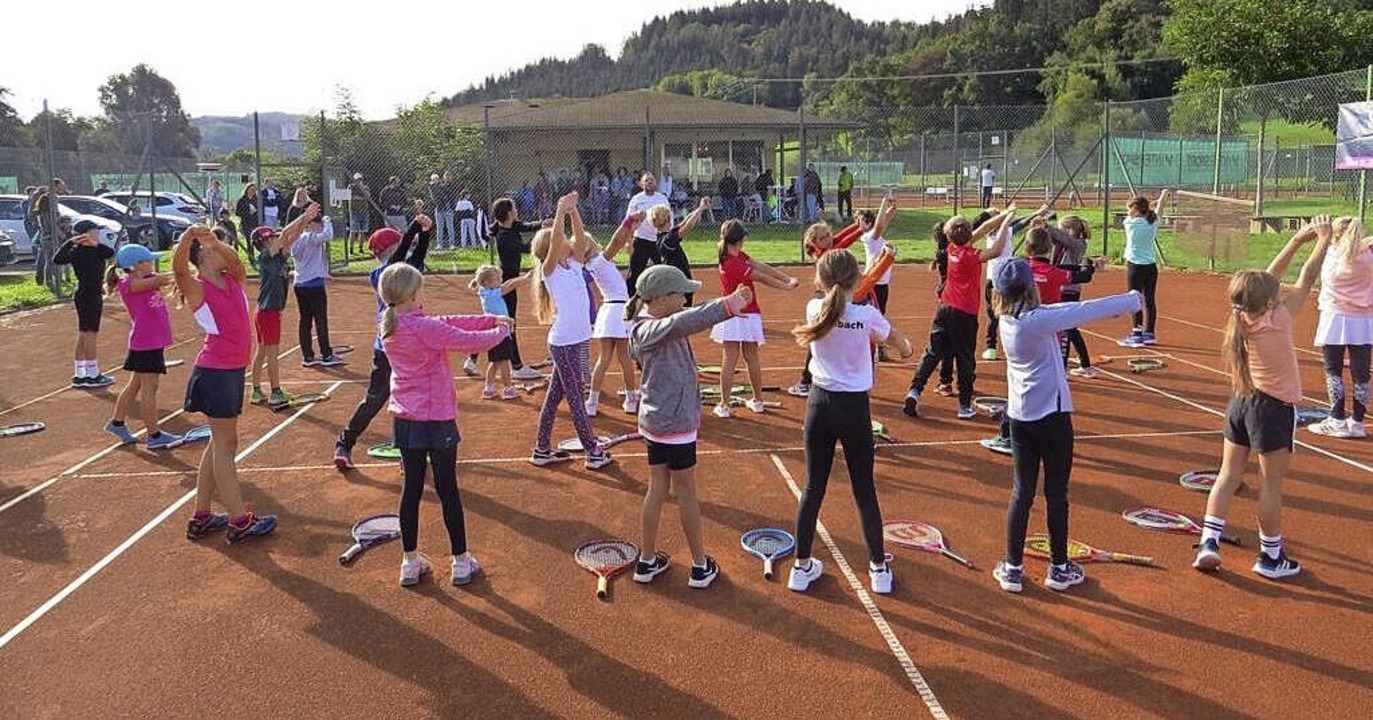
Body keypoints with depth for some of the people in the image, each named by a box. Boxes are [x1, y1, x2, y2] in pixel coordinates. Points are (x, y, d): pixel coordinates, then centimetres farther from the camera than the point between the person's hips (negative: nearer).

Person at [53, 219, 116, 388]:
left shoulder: (96, 249, 7)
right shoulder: (76, 251, -11)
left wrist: (95, 244, -17)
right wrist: (70, 242, -30)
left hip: (94, 295, 9)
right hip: (86, 295, -9)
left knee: (84, 334, 12)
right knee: (90, 333, -3)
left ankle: (80, 375, 20)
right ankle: (93, 375, 2)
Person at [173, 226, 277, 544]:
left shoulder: (233, 279, 8)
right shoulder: (196, 288, -8)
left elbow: (235, 261, -13)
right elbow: (179, 268, -28)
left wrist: (214, 242, -28)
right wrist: (188, 237, -43)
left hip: (233, 370, 8)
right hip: (215, 373, -8)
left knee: (220, 443, 14)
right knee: (225, 444, -3)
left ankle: (201, 517, 24)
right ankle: (239, 522, 3)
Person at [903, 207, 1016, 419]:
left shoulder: (953, 249, 3)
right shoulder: (970, 256, -15)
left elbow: (981, 230, 10)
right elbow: (997, 250, -21)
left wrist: (1004, 215, 13)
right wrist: (1006, 222, -12)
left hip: (945, 308, 6)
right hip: (965, 313, -5)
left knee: (933, 352, 9)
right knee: (965, 359, 5)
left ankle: (914, 390, -7)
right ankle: (965, 405, 11)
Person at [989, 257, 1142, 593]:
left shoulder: (1008, 321, 0)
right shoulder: (1036, 321, -20)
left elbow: (1064, 311, 6)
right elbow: (1085, 312, -16)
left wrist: (1115, 306, 4)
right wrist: (1132, 300, -1)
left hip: (1019, 417, 6)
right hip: (1051, 416, -6)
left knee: (1022, 492, 11)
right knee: (1056, 494, 8)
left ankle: (1013, 568, 14)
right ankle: (1059, 569, 21)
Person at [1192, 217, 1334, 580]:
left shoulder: (1243, 317, -4)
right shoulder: (1277, 319, -19)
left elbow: (1269, 278, 8)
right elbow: (1307, 278, -10)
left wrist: (1298, 240, 11)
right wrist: (1324, 240, 4)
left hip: (1241, 403, 6)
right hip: (1274, 409, -6)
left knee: (1229, 475, 11)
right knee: (1271, 485, 5)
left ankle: (1208, 543, 7)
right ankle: (1271, 557, 17)